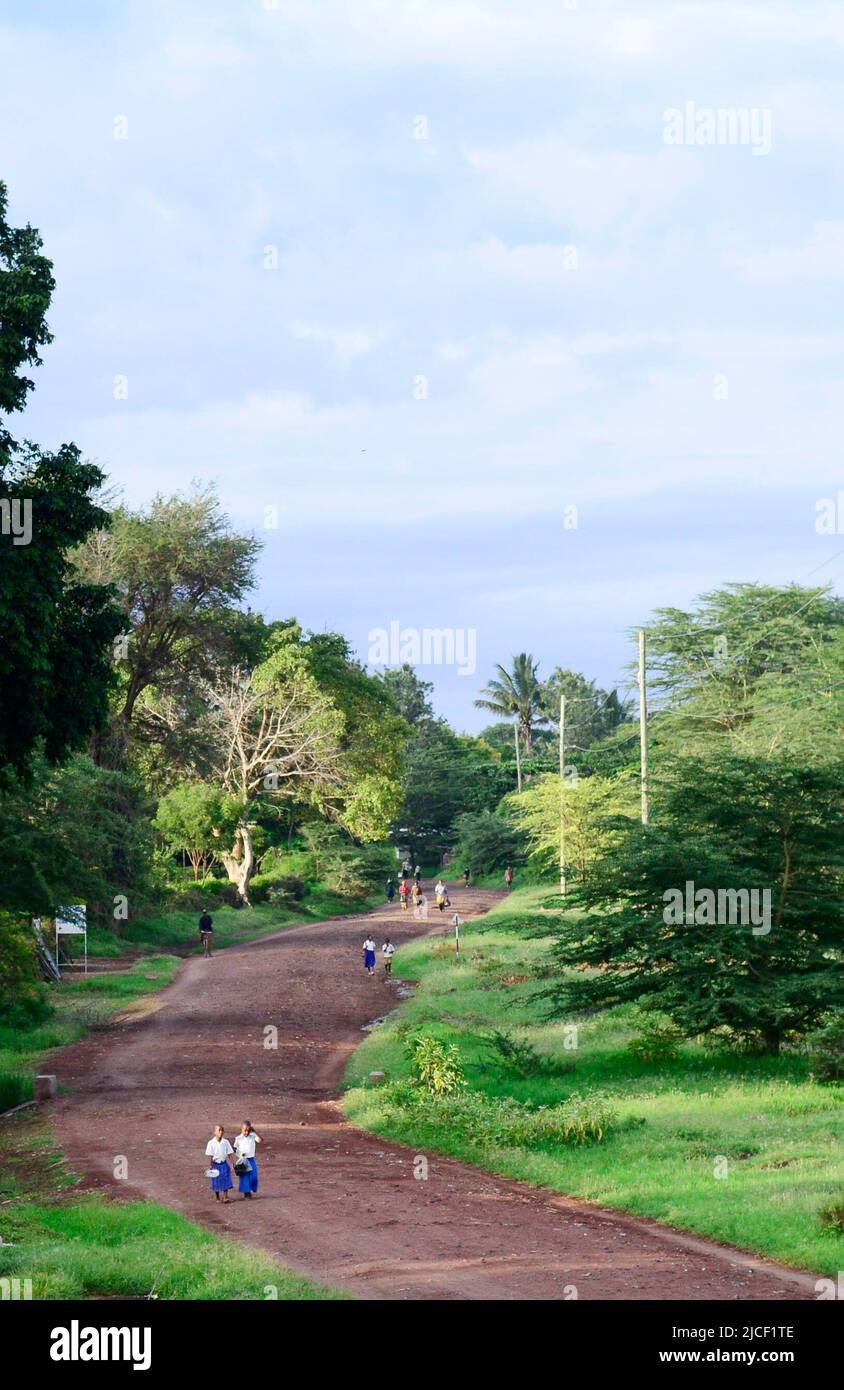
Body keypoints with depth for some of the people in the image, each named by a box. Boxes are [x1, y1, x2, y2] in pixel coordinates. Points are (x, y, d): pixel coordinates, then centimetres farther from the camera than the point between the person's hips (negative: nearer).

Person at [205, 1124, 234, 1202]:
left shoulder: (225, 1142, -1)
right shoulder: (211, 1143, -8)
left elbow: (229, 1154, 4)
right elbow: (210, 1155, -5)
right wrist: (211, 1166, -8)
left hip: (224, 1164, 2)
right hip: (216, 1164, -2)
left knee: (225, 1180, -3)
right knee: (216, 1182, 6)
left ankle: (225, 1197, 2)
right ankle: (217, 1198, 19)